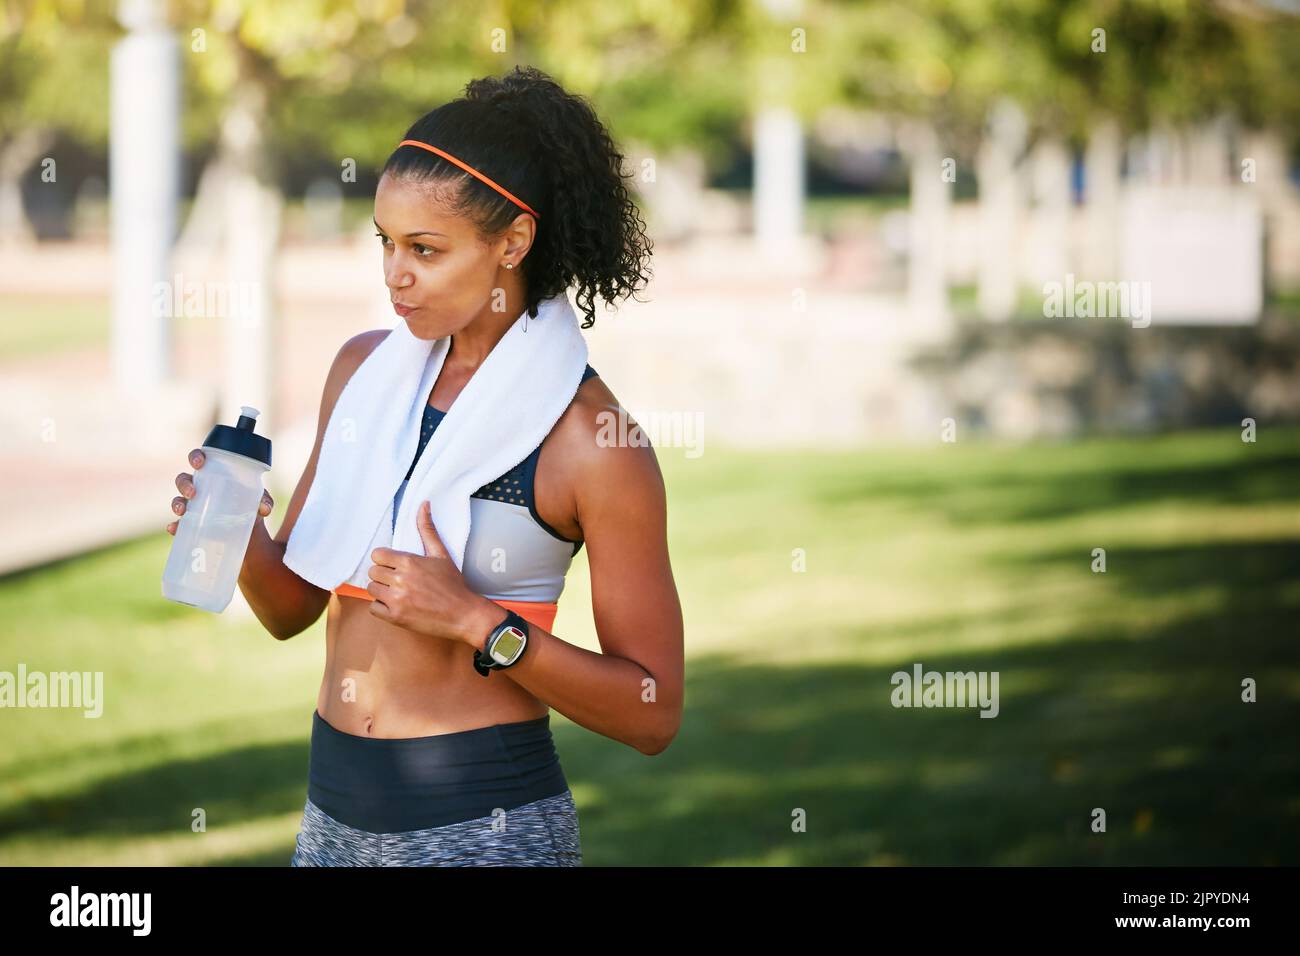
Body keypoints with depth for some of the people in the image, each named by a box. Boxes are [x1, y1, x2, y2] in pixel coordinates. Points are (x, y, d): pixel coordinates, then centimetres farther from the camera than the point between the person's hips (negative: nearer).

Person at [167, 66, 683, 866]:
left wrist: (475, 621, -21)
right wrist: (241, 537, -10)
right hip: (334, 805, 5)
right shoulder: (364, 366, 4)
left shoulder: (586, 434, -13)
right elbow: (293, 607, 11)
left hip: (484, 823, -5)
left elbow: (653, 714, -11)